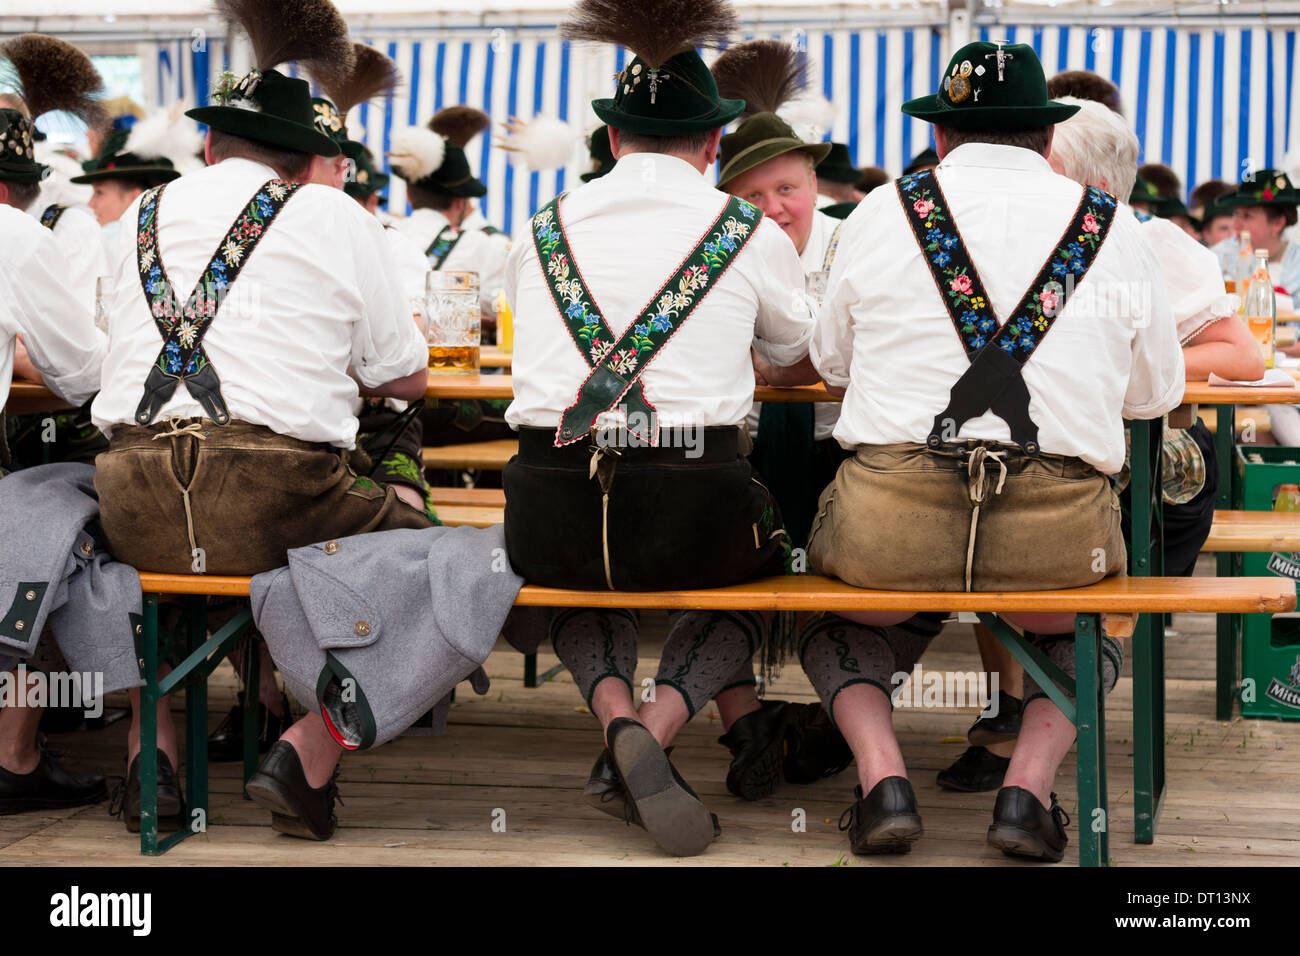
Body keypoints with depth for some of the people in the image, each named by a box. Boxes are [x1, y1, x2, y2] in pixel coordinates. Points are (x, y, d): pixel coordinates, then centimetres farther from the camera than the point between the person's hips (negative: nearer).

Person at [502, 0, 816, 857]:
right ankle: (658, 725, 4)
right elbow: (803, 363, 24)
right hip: (692, 501, -2)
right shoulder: (751, 235, 5)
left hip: (548, 515, 3)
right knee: (756, 562, 32)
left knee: (582, 573, 38)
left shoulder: (545, 232, 11)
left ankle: (614, 711, 6)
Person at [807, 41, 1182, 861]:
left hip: (894, 520, 0)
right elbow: (1157, 392, 18)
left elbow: (831, 361, 21)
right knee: (1087, 635, 33)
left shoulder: (881, 215, 7)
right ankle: (1030, 785, 10)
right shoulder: (1113, 226, 8)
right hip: (1061, 528, 1)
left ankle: (882, 777, 7)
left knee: (841, 625, 32)